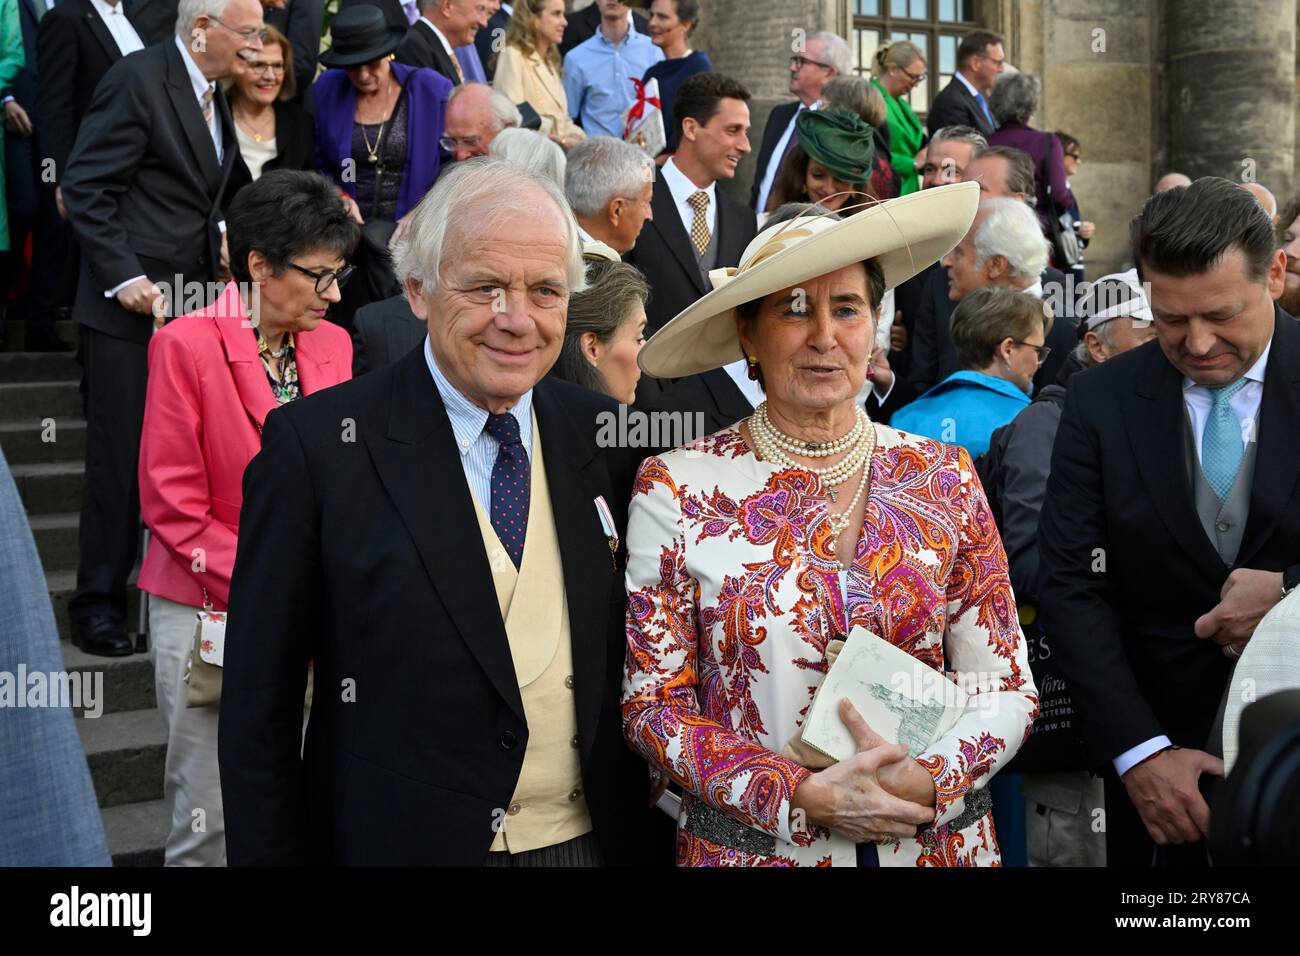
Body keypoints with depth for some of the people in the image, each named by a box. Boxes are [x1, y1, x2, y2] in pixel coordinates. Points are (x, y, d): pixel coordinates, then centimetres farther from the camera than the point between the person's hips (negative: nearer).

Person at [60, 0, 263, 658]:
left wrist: (217, 231, 8)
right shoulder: (138, 80, -13)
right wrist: (123, 278, -20)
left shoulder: (212, 93, 12)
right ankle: (98, 604, 9)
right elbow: (85, 189, -15)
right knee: (120, 456, -2)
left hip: (192, 303, 8)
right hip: (132, 305, -8)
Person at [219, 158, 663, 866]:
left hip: (596, 840, 4)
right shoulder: (317, 443, -12)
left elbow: (634, 668, 8)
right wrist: (271, 855, -10)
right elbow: (259, 707, -9)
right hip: (402, 842, -3)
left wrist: (648, 834, 4)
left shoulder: (604, 435, 0)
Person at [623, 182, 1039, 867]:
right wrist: (802, 796, -18)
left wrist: (926, 782, -17)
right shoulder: (678, 489, -8)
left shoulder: (943, 477, -2)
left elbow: (1005, 686, 0)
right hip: (752, 847, -2)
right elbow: (655, 703, -6)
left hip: (938, 840, 2)